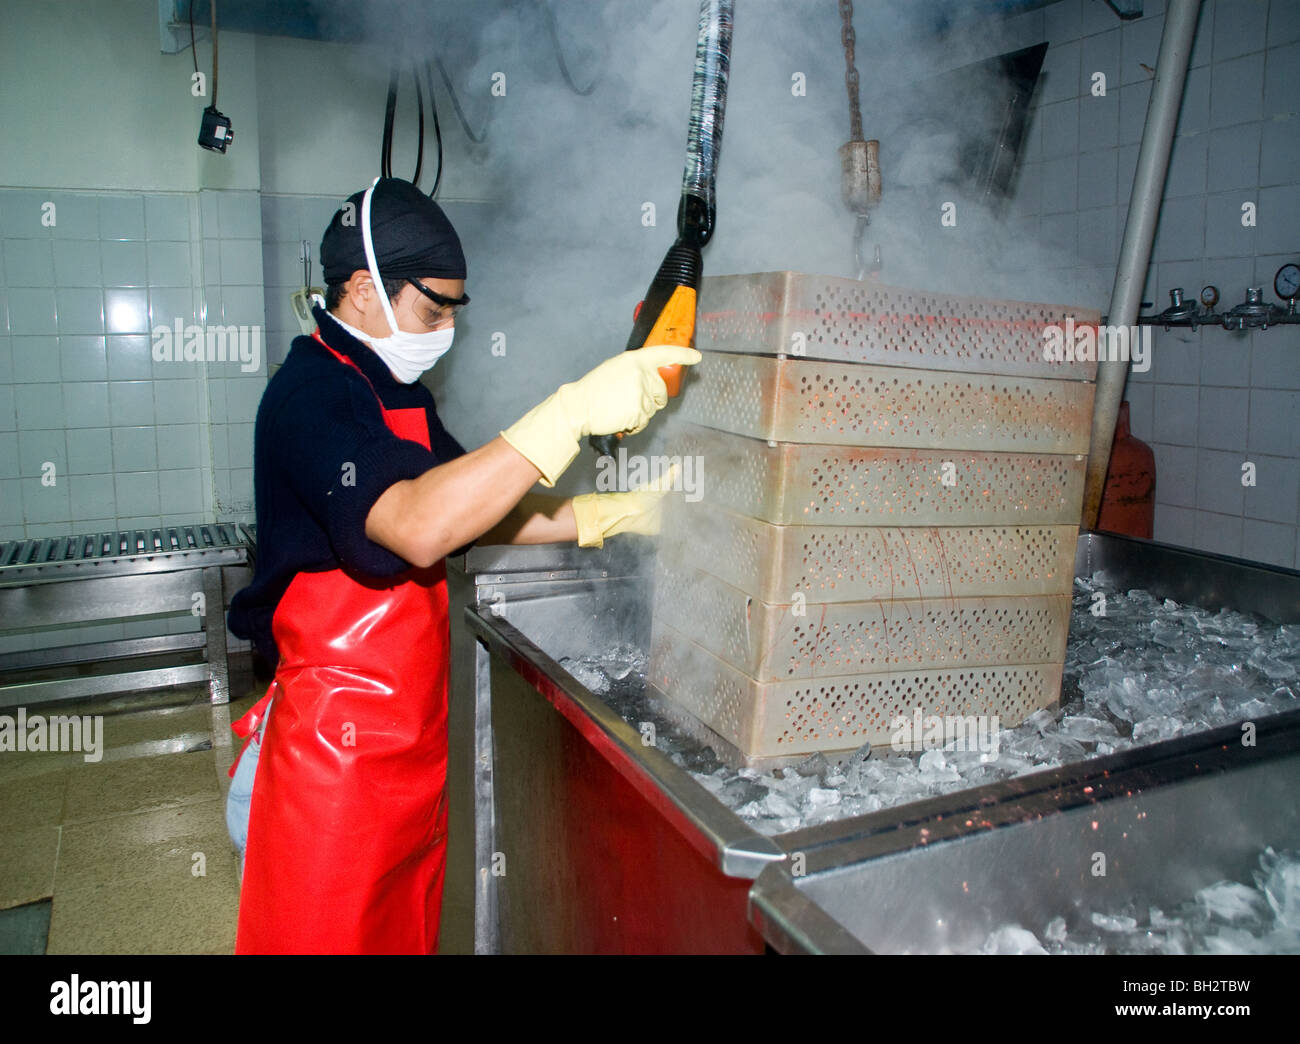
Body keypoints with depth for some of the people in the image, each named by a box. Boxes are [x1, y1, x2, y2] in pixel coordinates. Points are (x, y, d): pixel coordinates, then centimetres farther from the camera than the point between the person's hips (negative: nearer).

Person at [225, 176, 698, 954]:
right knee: (328, 932, 8)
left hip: (408, 733, 9)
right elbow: (420, 528, -36)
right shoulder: (311, 394, -19)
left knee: (407, 925, 20)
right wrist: (575, 412, -38)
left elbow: (478, 511, 12)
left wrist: (620, 512, 1)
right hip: (338, 740, -8)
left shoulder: (395, 393, 12)